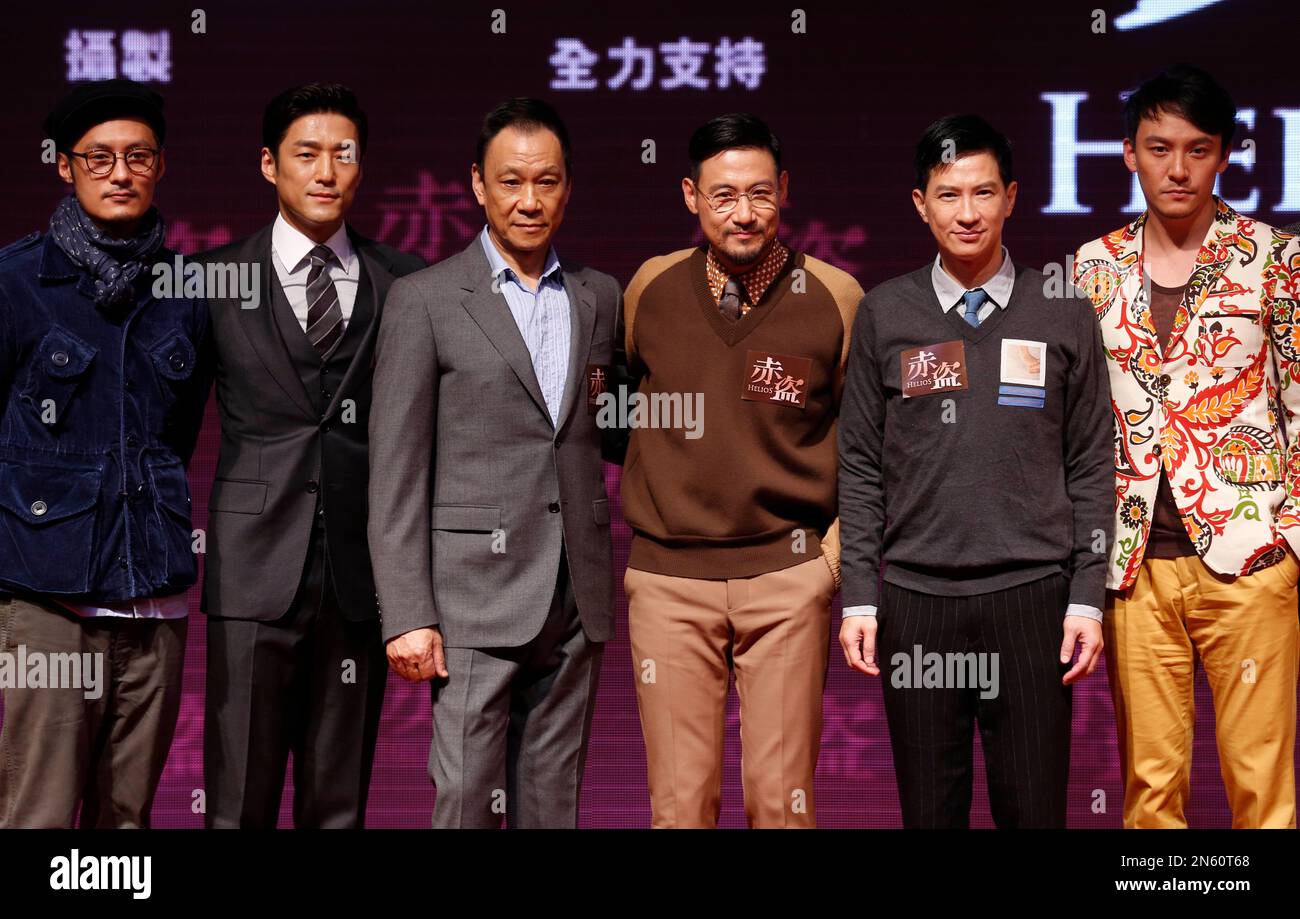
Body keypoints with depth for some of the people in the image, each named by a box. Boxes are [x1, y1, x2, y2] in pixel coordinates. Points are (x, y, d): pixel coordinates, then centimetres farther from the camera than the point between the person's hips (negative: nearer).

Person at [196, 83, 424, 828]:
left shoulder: (406, 284, 7)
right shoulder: (215, 277, 5)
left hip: (361, 571, 1)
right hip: (256, 566, -1)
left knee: (340, 801, 8)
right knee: (240, 801, -1)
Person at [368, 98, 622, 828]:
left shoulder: (600, 298, 12)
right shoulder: (425, 301, -2)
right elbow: (397, 473, -5)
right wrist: (408, 616, -11)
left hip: (576, 600, 4)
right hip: (477, 598, -4)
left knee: (553, 805, 9)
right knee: (469, 802, -5)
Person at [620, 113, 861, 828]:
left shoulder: (836, 297, -1)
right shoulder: (652, 287, 4)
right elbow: (622, 397, 23)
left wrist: (837, 552, 2)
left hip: (787, 576, -1)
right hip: (667, 576, 1)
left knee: (782, 802, 0)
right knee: (679, 803, 1)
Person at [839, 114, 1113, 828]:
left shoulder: (1063, 314, 5)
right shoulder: (885, 315, 6)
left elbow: (1090, 468, 6)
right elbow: (860, 468, 7)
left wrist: (1087, 599, -1)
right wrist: (859, 599, 1)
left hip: (1032, 599, 0)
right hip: (915, 602, 1)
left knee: (1033, 808, 1)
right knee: (930, 811, 5)